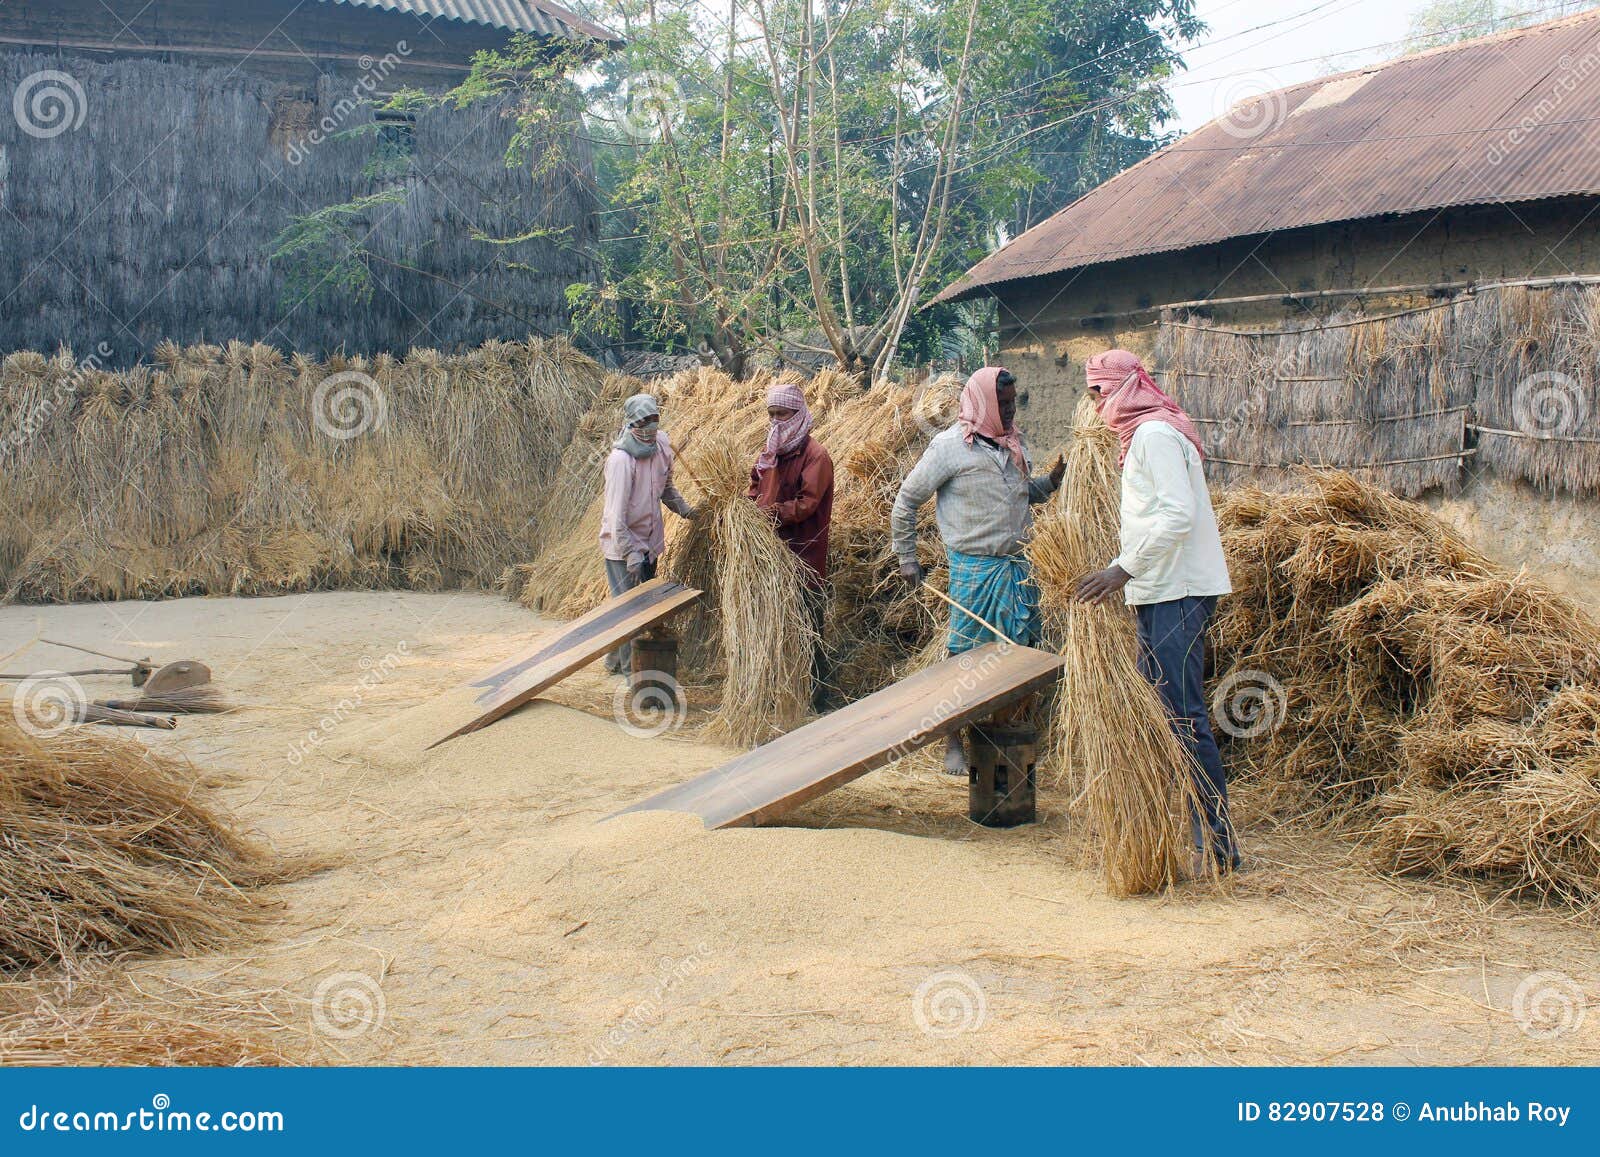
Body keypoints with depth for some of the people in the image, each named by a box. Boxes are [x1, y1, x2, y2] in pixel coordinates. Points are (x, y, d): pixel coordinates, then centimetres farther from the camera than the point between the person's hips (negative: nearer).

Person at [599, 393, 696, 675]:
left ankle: (616, 661, 31)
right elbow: (616, 510, -24)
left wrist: (684, 509, 7)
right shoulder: (621, 459, -23)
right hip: (622, 546, -8)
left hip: (649, 543, 8)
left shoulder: (661, 446, 0)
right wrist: (629, 552, -26)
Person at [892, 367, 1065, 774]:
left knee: (1021, 651, 9)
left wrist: (1052, 480, 0)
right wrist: (906, 558, -2)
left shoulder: (1014, 443, 8)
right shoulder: (950, 445, -11)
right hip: (973, 568, -6)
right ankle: (953, 744, 12)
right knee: (965, 656, 1)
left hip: (1017, 566, 6)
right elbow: (906, 500, -4)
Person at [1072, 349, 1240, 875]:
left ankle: (1216, 843, -7)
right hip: (1160, 592, 11)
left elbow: (1179, 515, -23)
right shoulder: (1146, 432, 19)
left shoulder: (1154, 433, -12)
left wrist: (1123, 570, -23)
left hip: (1177, 593, -11)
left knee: (1183, 716, -10)